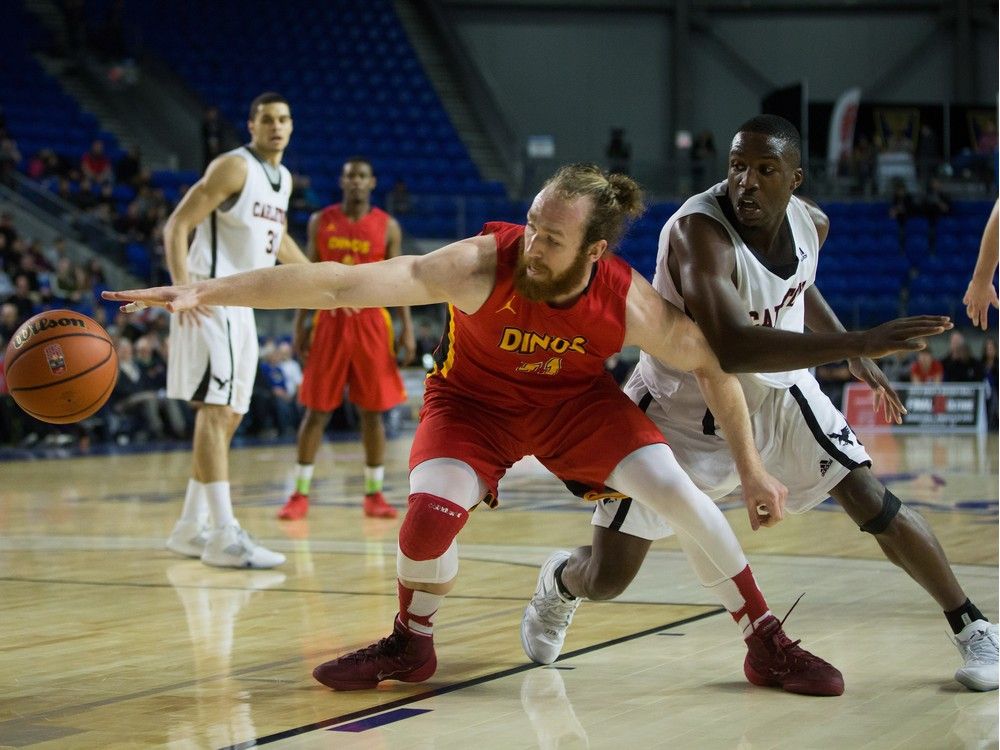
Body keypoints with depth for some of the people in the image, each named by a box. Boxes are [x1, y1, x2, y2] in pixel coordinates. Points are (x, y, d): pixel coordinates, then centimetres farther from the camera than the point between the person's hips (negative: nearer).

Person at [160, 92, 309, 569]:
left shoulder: (283, 179, 14)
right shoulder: (234, 167, -12)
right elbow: (177, 225, -16)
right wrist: (182, 287, -29)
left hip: (242, 307, 9)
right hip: (209, 303, -9)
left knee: (229, 418, 11)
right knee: (214, 411, -14)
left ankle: (190, 529, 19)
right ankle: (225, 537, -19)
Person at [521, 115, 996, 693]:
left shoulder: (811, 223, -10)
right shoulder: (697, 232, -33)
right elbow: (733, 348, -48)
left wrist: (855, 355, 11)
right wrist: (859, 341, -52)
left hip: (775, 395, 4)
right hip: (681, 406, -4)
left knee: (875, 505, -11)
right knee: (605, 579, -2)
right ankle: (559, 582, 37)